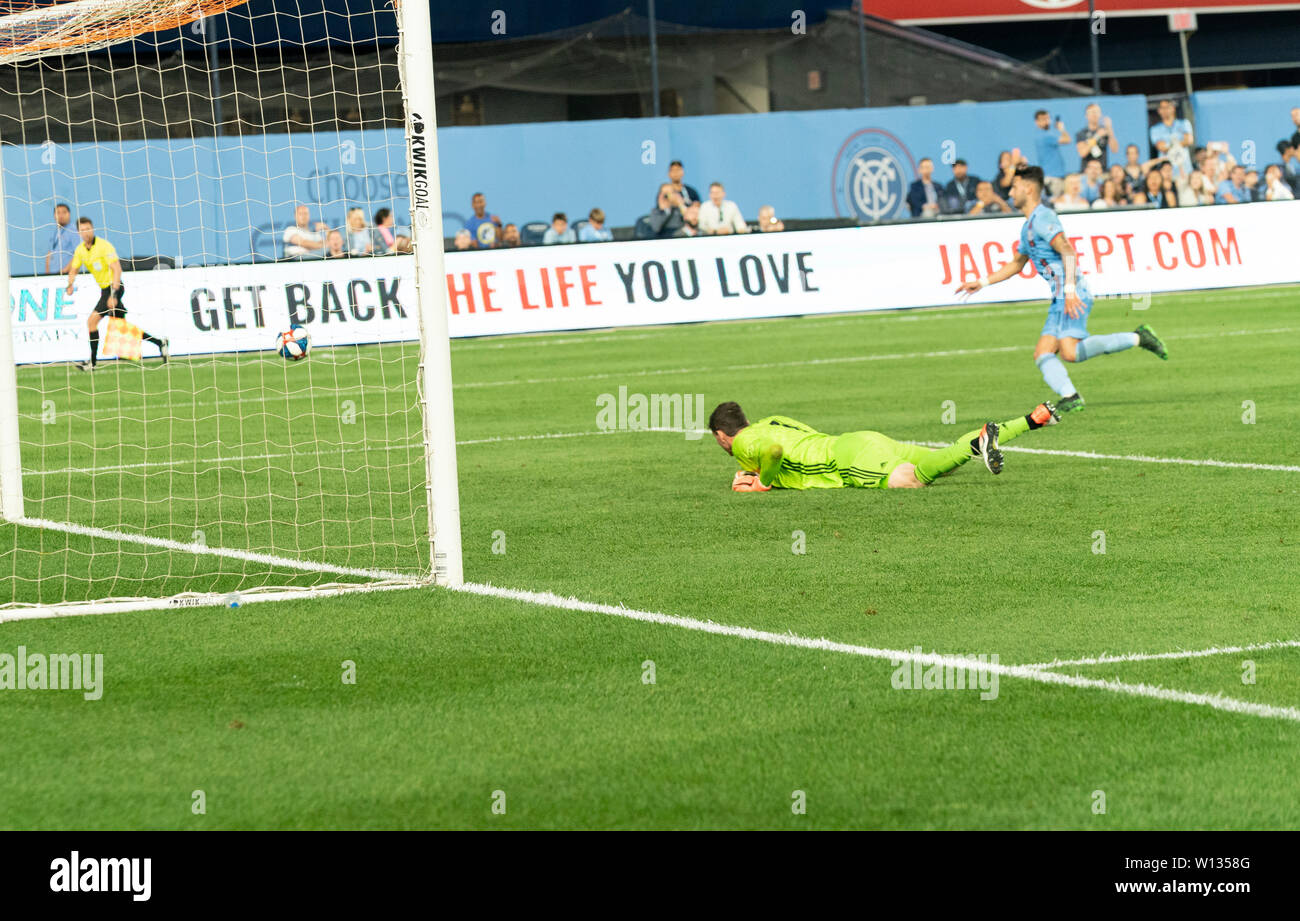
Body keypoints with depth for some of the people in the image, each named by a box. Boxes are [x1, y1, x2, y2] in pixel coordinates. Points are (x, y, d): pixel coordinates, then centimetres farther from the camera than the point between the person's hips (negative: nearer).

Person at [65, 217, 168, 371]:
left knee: (92, 320, -16)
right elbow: (73, 270, 16)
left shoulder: (104, 246, -16)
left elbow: (117, 269, -21)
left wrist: (113, 295, -28)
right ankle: (160, 342, 20)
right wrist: (70, 285, -6)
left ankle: (93, 362, -11)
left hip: (114, 287, -8)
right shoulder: (80, 250, 7)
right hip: (105, 289, 8)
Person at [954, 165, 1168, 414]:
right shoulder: (1029, 225, 24)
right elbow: (1016, 264, 36)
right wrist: (982, 283, 31)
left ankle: (1137, 338, -16)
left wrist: (1070, 290, -28)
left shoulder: (1042, 218, -8)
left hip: (1072, 297, -10)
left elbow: (1067, 251, -20)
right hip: (1060, 300, 10)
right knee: (1042, 355, 0)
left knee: (1070, 352, -24)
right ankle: (1070, 397, -16)